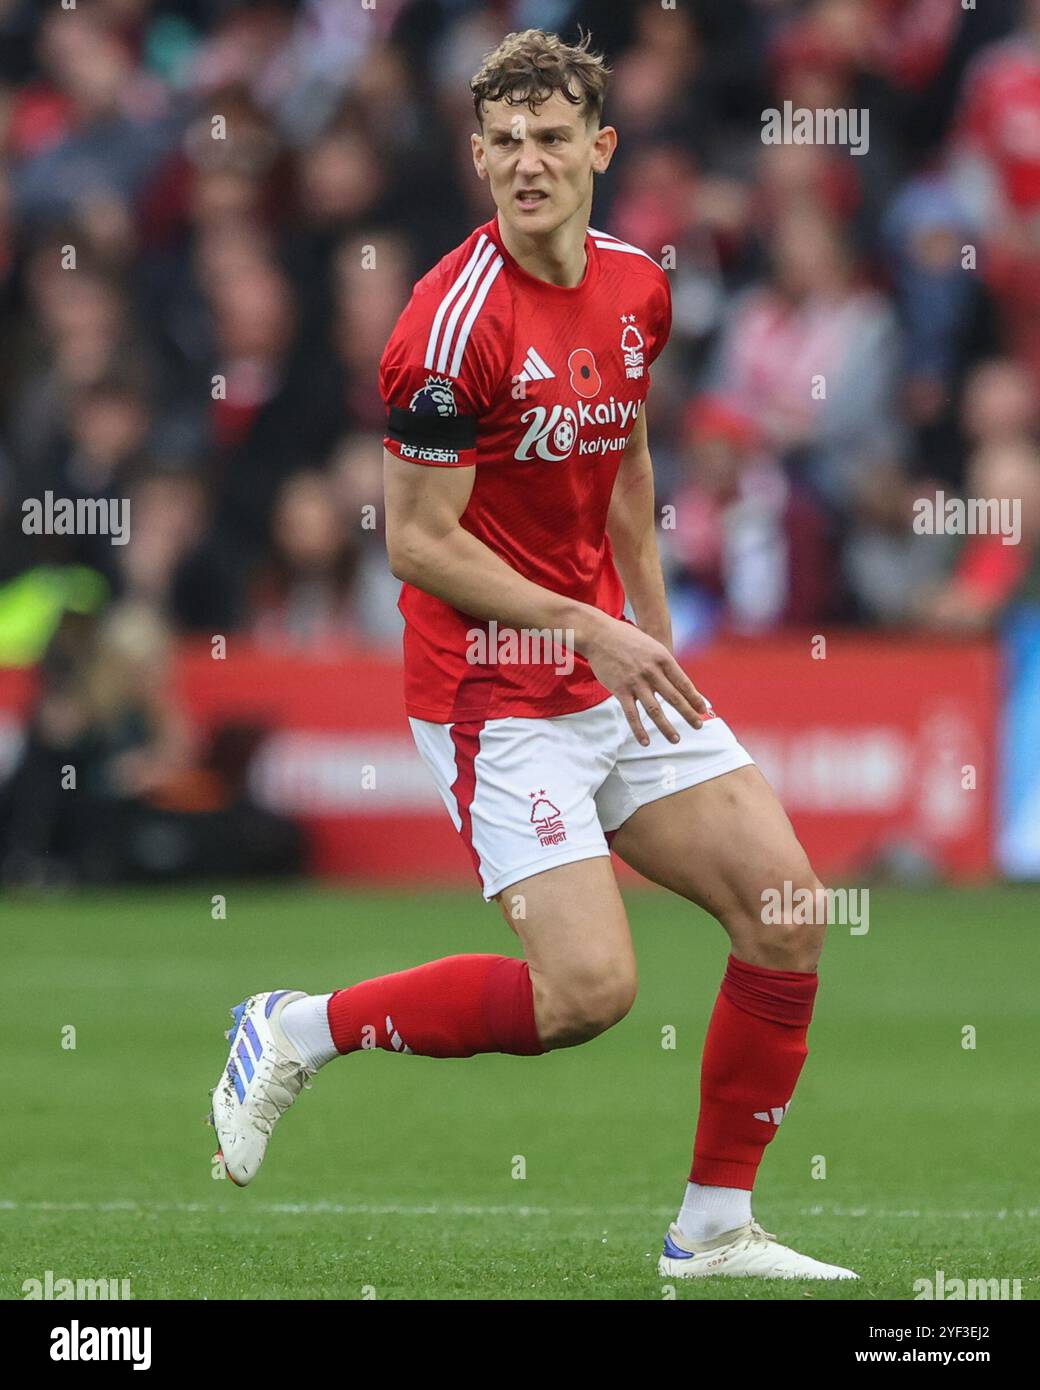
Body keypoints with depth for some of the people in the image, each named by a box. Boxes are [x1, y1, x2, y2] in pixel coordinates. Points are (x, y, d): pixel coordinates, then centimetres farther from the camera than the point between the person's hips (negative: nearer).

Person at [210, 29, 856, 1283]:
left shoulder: (637, 287, 5)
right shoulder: (458, 320, -19)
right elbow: (419, 541, -17)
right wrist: (591, 633, -19)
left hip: (619, 674, 8)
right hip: (495, 695, -8)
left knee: (785, 910, -2)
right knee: (588, 990, -18)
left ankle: (715, 1227, 9)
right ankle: (302, 1030, 2)